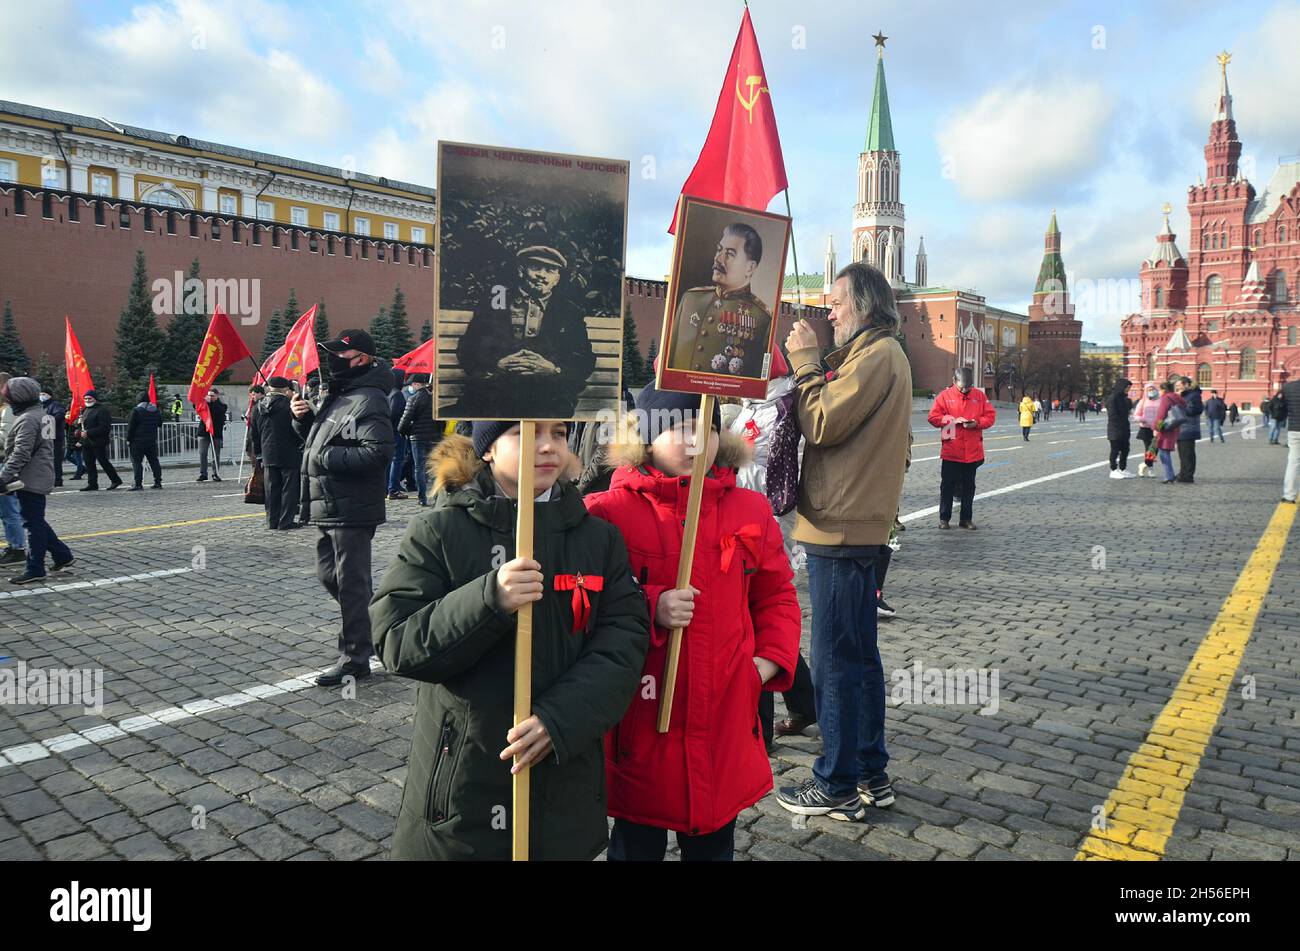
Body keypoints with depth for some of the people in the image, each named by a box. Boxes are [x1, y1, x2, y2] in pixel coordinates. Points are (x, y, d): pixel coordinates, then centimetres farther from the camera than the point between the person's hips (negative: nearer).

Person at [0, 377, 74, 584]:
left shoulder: (27, 419, -16)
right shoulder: (40, 414, 14)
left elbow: (20, 453, -23)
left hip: (30, 481, -10)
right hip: (40, 479, 10)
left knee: (34, 523, -3)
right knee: (36, 522, 18)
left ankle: (35, 569, 3)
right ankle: (62, 556, 22)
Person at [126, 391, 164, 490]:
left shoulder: (136, 410, -11)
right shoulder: (155, 410, 6)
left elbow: (131, 426, -10)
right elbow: (160, 424, 17)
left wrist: (128, 439, -3)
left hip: (138, 441, -5)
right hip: (152, 441, 6)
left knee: (137, 462, -2)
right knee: (154, 461, 10)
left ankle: (138, 483, -7)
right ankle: (158, 482, 9)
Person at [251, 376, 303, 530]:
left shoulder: (259, 408, 9)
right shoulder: (288, 404, -12)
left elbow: (255, 435, 15)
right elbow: (299, 429, -11)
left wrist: (258, 454, 22)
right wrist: (301, 444, 5)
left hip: (268, 455, 6)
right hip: (289, 454, -6)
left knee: (272, 490, 12)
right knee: (289, 489, 1)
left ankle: (272, 522, 16)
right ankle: (285, 522, 1)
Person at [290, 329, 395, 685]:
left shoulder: (368, 401, -16)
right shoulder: (335, 395, 17)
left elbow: (377, 453, -27)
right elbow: (317, 436, 26)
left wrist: (326, 457, -22)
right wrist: (304, 417, 6)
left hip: (352, 510, -10)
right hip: (329, 507, 11)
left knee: (350, 582, -3)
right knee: (328, 573, 19)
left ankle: (355, 658, 7)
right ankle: (370, 626, 34)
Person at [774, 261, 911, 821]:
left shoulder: (877, 355, -12)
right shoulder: (880, 354, 21)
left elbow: (821, 425, -18)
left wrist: (805, 361, -9)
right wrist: (814, 364, 6)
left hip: (841, 528, -11)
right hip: (855, 524, 11)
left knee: (835, 662, -3)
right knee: (858, 657, 16)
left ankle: (838, 788, 8)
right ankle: (871, 775, 27)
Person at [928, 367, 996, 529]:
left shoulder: (979, 396, 5)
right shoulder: (945, 395, -2)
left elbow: (990, 415, 5)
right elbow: (933, 417, -5)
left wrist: (977, 423, -13)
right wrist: (953, 420, -17)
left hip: (973, 452, 2)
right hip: (950, 451, -2)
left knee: (969, 486, 10)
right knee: (947, 485, 3)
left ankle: (967, 518, 18)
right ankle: (944, 519, 11)